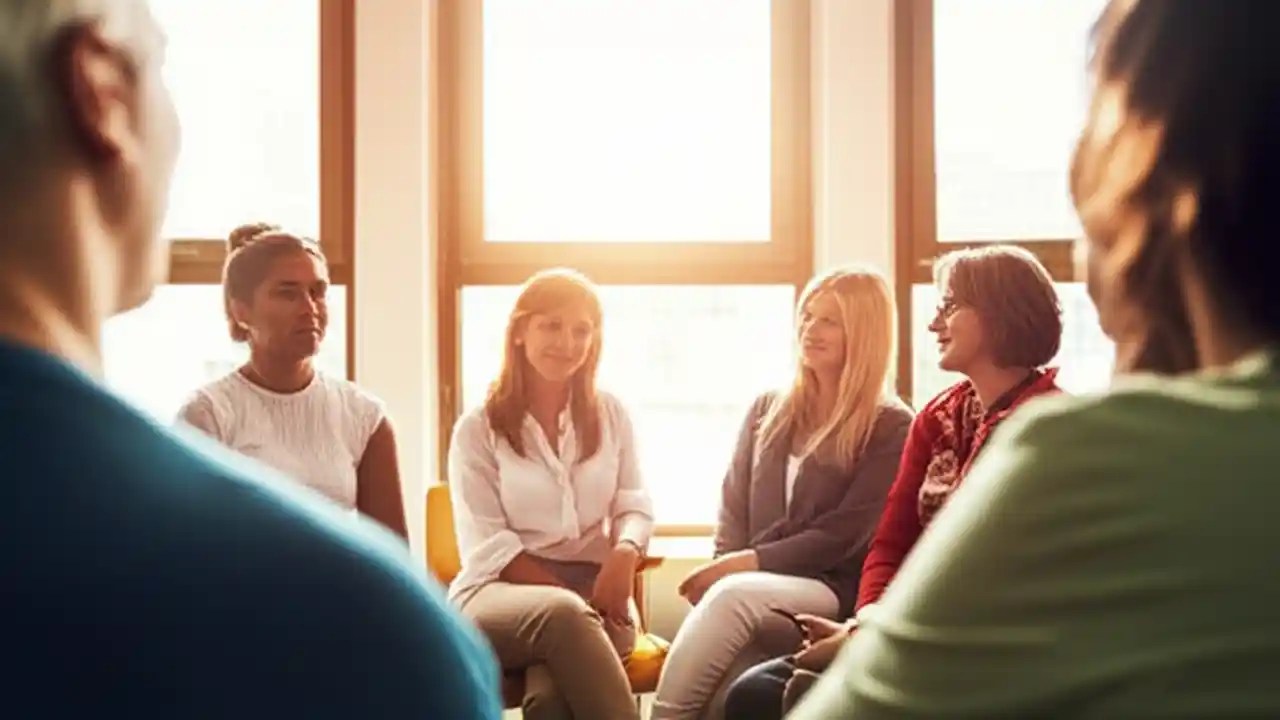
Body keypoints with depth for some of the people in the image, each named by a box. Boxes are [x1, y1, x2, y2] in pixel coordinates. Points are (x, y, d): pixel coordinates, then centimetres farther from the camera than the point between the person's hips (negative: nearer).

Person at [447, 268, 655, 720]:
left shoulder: (610, 415, 15)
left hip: (592, 594, 2)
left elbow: (634, 507, 10)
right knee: (564, 615, -40)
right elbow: (487, 547, -3)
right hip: (500, 593, -2)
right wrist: (570, 598, -16)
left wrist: (625, 553, -16)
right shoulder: (477, 429, 4)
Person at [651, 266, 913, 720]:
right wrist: (726, 567, -7)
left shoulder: (891, 428, 2)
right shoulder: (767, 411, 19)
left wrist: (749, 563, -16)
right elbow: (733, 511, 14)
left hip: (832, 592, -3)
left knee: (734, 595, -37)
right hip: (753, 586, 4)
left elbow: (844, 534, -8)